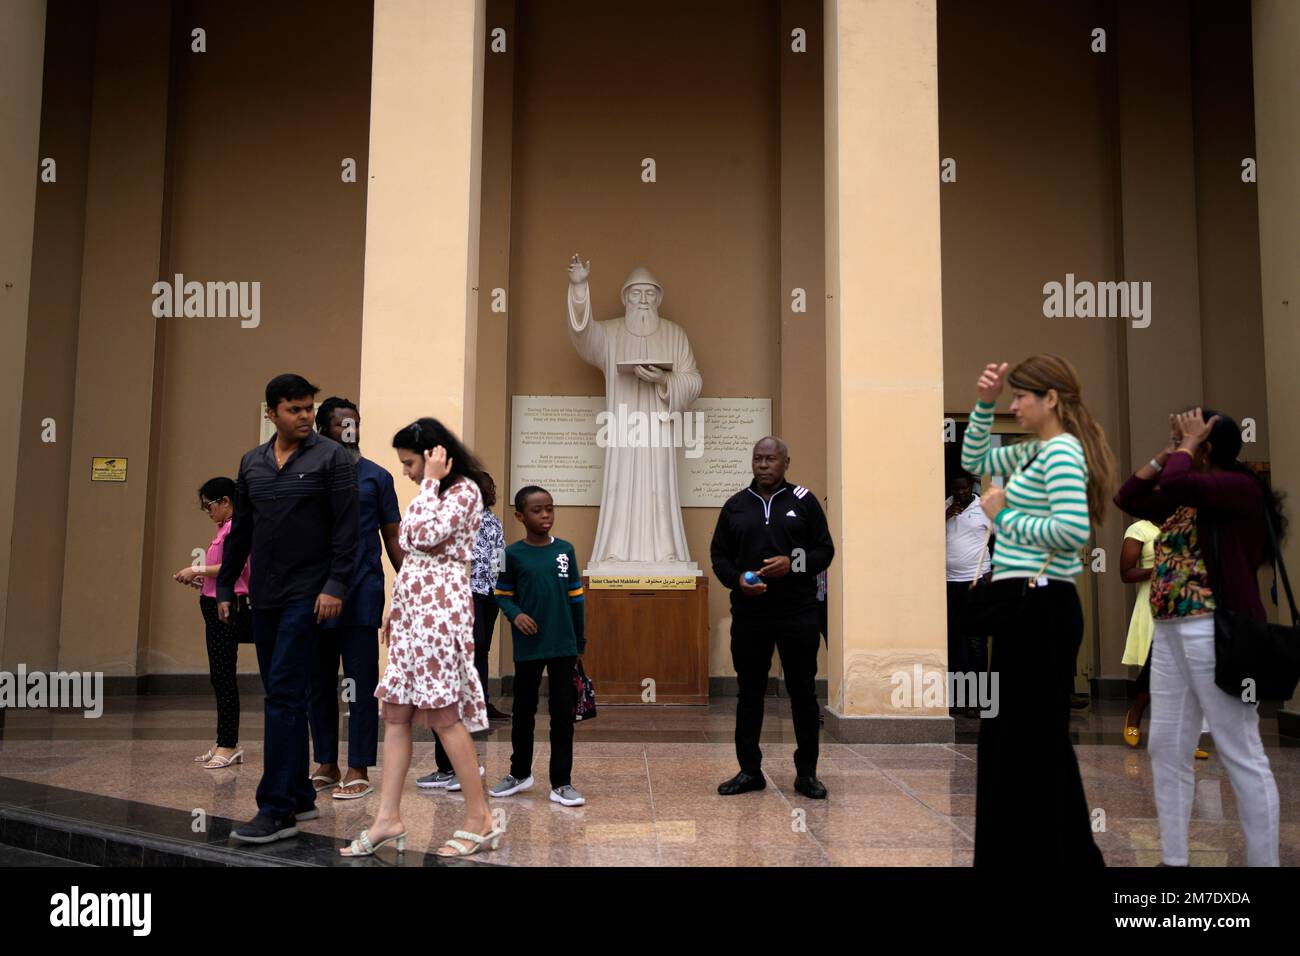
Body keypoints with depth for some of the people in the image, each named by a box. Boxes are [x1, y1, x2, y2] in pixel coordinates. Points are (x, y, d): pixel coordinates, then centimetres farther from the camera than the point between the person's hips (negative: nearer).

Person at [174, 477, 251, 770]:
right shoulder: (224, 528, 18)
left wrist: (197, 570, -14)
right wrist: (200, 580, 8)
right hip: (217, 606, 10)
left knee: (223, 677, -5)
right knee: (220, 677, 11)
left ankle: (228, 745, 0)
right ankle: (227, 743, 17)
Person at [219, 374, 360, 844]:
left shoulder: (331, 457, -4)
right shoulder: (252, 463, 12)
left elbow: (346, 527, -9)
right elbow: (240, 531, 17)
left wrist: (336, 585, -16)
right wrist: (224, 586, 15)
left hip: (306, 594, -6)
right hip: (264, 595, 6)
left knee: (284, 694, -10)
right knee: (284, 696, 11)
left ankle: (277, 810, -6)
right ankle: (300, 797, 21)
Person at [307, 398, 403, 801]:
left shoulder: (376, 477, 5)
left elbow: (392, 537, 6)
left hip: (362, 596, -3)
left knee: (361, 685, 0)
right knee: (318, 684, 10)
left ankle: (359, 770, 7)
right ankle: (326, 765, 22)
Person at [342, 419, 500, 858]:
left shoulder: (465, 490, -9)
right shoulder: (434, 492, 20)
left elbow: (426, 534, -23)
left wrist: (431, 480, -14)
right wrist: (395, 606, 19)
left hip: (441, 607, -9)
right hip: (413, 607, 9)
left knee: (443, 713, -7)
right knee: (395, 711, 6)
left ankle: (480, 819, 3)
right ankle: (388, 818, 10)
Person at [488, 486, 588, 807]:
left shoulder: (565, 550, 2)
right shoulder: (513, 554, -4)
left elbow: (576, 597, 8)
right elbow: (503, 595, 5)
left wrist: (581, 641, 10)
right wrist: (516, 614, -16)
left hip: (563, 647, 1)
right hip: (528, 647, -1)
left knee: (563, 713, 3)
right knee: (524, 711, 13)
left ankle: (561, 783, 13)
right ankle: (520, 773, 32)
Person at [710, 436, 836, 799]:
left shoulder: (804, 501, 3)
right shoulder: (735, 505, 8)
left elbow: (825, 550, 4)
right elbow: (719, 555, 11)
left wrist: (794, 563, -15)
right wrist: (736, 579, -8)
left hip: (798, 613, -2)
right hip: (749, 614, 2)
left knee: (803, 692, 4)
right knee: (749, 692, 8)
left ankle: (806, 773, 16)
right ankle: (749, 770, 20)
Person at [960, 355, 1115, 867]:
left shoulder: (1062, 451, -13)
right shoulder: (1037, 451, 15)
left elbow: (1072, 530, -26)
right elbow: (973, 460, 27)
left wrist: (1004, 516, -14)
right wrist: (984, 404, 14)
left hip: (1037, 606, -10)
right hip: (1030, 604, 10)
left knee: (1023, 742, -3)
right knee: (1041, 739, 18)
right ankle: (1073, 853, 31)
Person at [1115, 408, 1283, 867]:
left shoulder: (1239, 486, -7)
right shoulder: (1185, 500, 18)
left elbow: (1173, 481, -24)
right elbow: (1127, 497, 22)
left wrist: (1187, 445, -5)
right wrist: (1164, 452, 17)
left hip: (1214, 633, -9)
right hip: (1170, 634, 9)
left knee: (1242, 754, -3)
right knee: (1165, 749, 10)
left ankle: (1265, 863, 4)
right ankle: (1173, 860, 18)